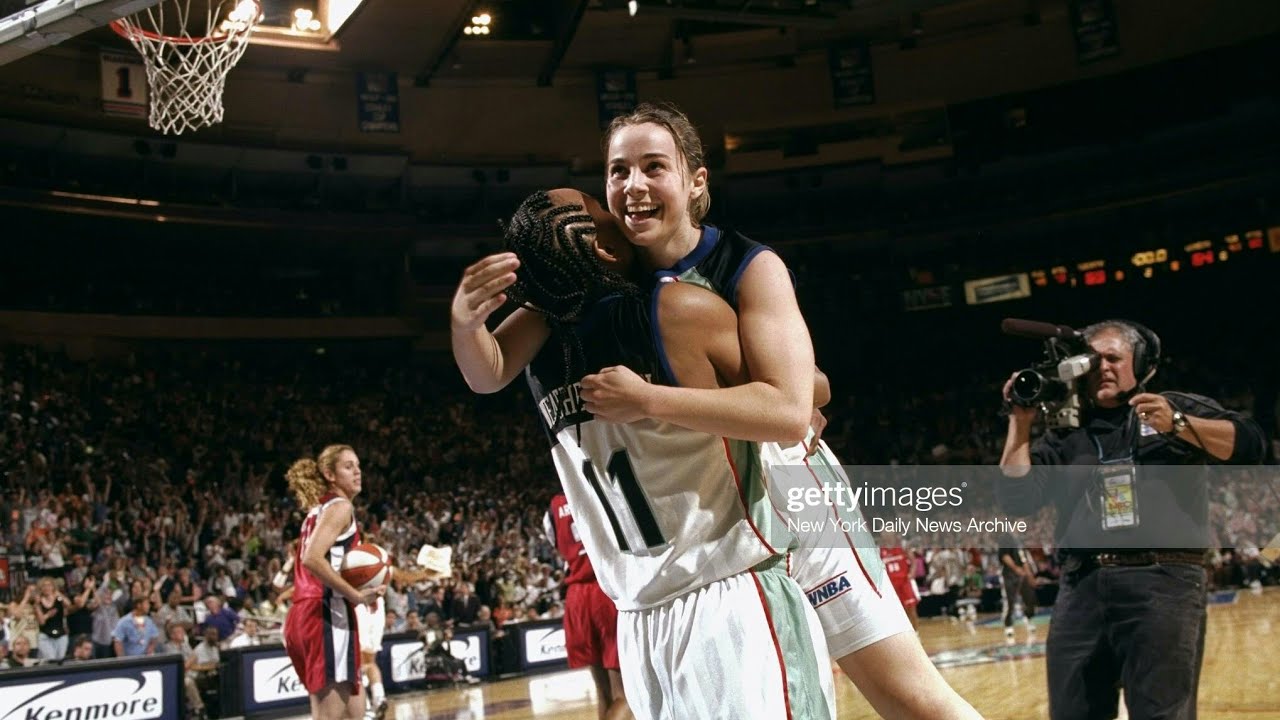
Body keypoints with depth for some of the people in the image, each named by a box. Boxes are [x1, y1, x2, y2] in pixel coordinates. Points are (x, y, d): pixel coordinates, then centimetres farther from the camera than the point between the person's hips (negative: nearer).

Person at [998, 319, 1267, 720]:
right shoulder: (1066, 437, 18)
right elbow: (1016, 499, 10)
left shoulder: (1179, 409, 13)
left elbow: (1248, 444, 1)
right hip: (1082, 587, 3)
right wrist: (1020, 425, 5)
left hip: (1164, 580, -3)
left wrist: (1178, 425, -13)